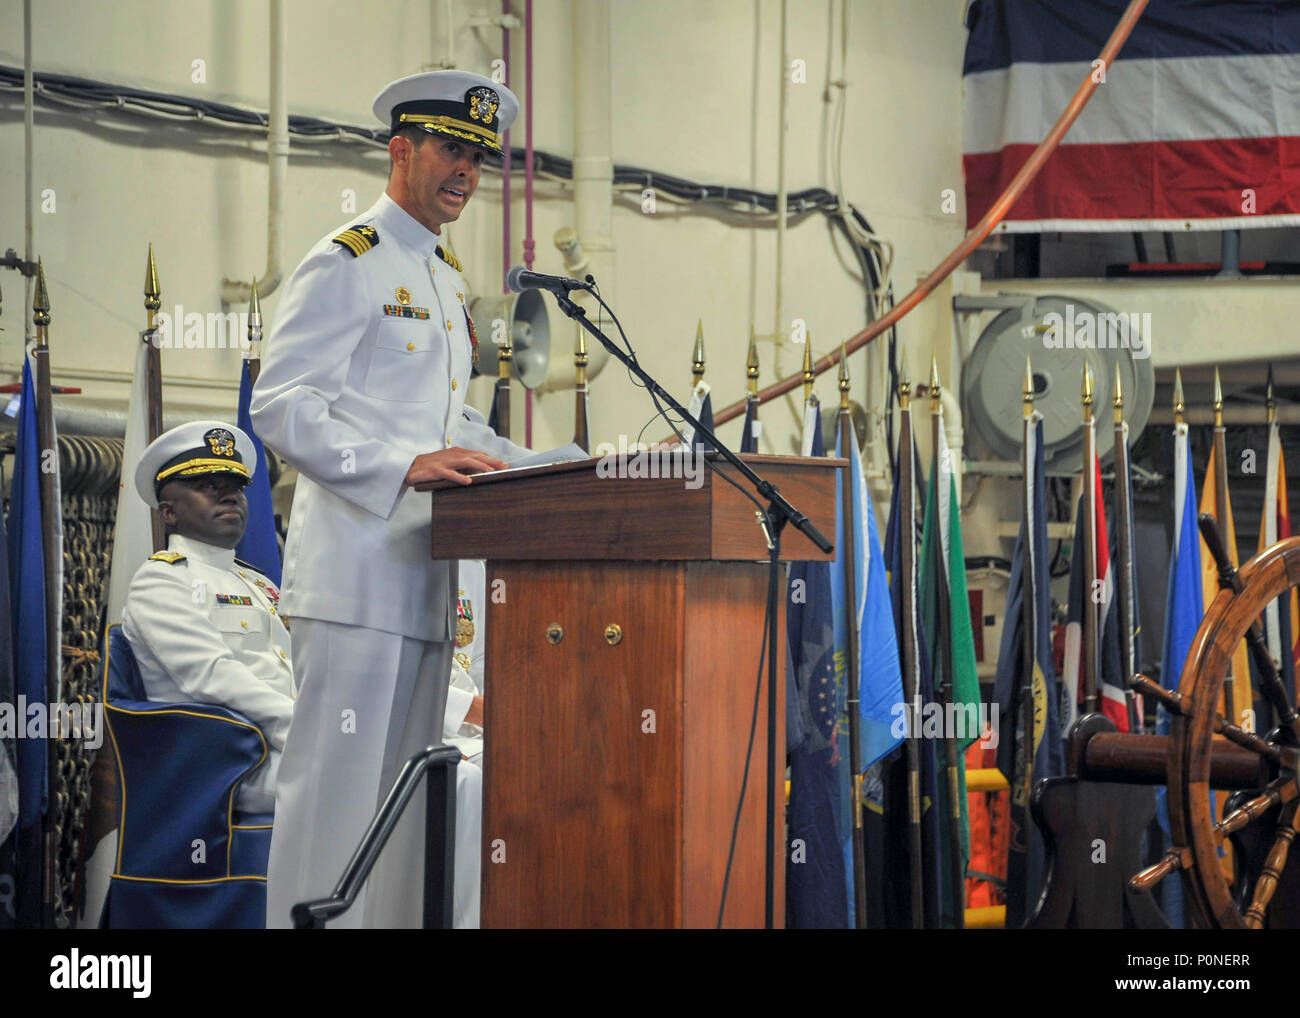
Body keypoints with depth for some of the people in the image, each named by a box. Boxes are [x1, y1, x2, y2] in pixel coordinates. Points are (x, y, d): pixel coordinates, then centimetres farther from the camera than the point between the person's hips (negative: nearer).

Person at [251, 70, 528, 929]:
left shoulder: (448, 277, 22)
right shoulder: (346, 264, -5)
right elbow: (281, 407, -14)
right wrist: (407, 464, -25)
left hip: (426, 578, 9)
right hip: (359, 574, -9)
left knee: (407, 793, 9)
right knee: (337, 791, -10)